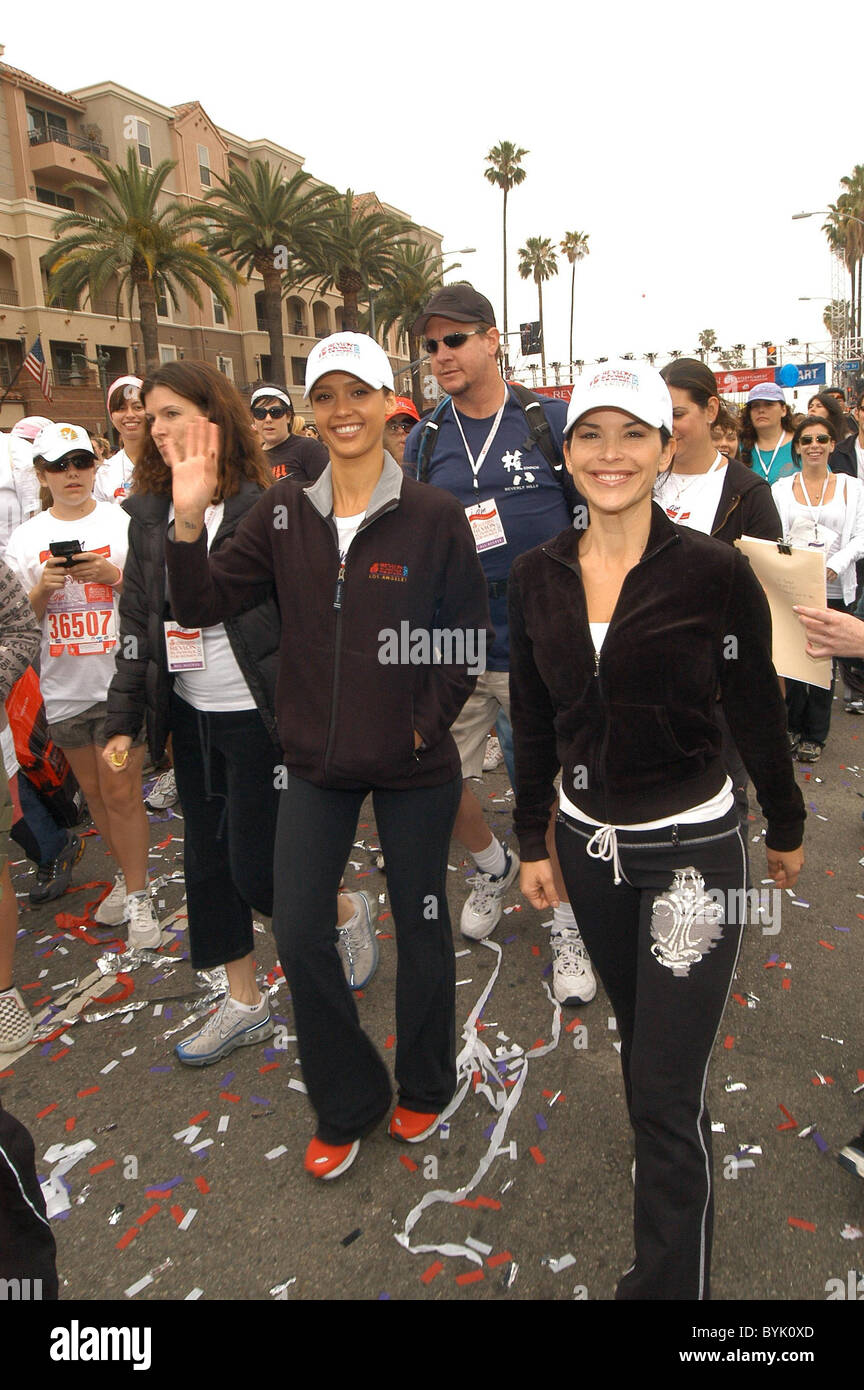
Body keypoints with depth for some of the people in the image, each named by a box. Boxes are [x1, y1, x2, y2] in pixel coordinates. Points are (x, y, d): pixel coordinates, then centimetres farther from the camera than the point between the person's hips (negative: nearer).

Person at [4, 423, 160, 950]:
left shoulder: (125, 523, -2)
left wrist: (114, 576, -17)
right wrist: (43, 589, -12)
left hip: (122, 679, -4)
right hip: (64, 685, 4)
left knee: (122, 792, -2)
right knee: (94, 791, 15)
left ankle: (138, 896, 12)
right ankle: (127, 874, 34)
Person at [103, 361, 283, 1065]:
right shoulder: (150, 511, 7)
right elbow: (138, 619, 9)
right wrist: (123, 717, 7)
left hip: (256, 716, -7)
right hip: (189, 716, 7)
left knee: (256, 868, -2)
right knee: (207, 860, 14)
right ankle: (244, 1002, 32)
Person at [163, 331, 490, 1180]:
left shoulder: (435, 516, -8)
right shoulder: (284, 512, 0)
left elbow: (466, 637, -4)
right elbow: (203, 605, -3)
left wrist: (425, 724, -9)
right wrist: (187, 520, -17)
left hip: (415, 765, -2)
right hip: (315, 760, 3)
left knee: (419, 921, 13)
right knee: (298, 931, 6)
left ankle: (425, 1087, 40)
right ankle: (346, 1105, 31)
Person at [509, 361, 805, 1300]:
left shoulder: (714, 572, -13)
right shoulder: (537, 577, -2)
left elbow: (757, 711, -3)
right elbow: (532, 721, 5)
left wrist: (786, 827, 8)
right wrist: (532, 842, 7)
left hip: (690, 848, -4)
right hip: (587, 842, 5)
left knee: (668, 1088, 1)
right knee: (639, 1040, 25)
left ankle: (669, 1278, 22)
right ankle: (667, 1174, 52)